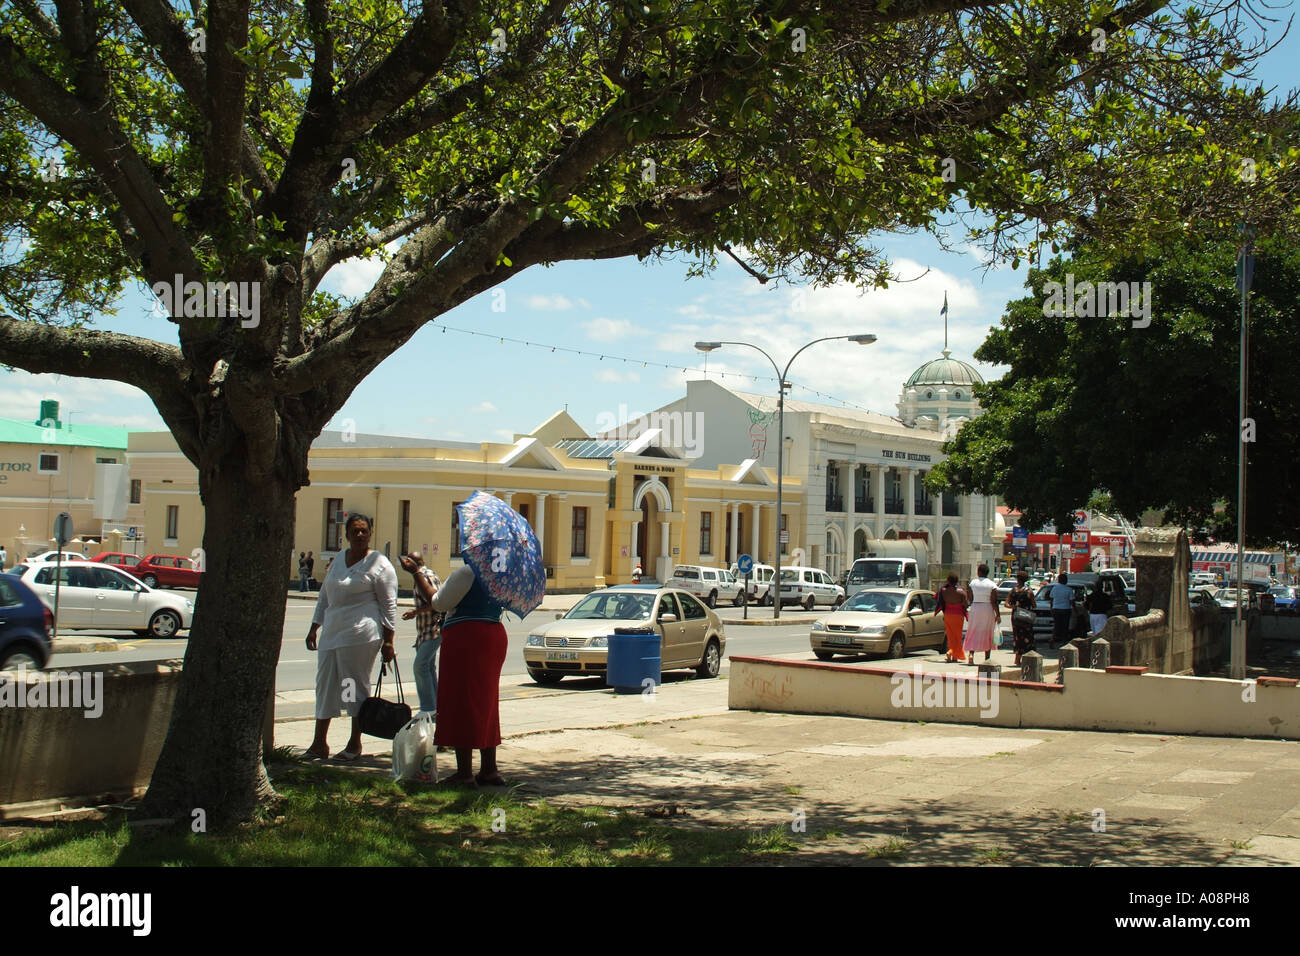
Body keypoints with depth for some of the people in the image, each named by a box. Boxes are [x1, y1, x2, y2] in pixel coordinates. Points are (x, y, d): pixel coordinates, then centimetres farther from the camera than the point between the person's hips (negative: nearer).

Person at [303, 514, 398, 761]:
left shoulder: (379, 564, -3)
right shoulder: (339, 559, 18)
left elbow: (389, 604, -4)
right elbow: (325, 596, 24)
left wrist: (388, 641, -9)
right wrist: (314, 628, 21)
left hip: (361, 634, -7)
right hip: (332, 631, 7)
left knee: (355, 685, -3)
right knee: (325, 685, 5)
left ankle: (355, 744, 7)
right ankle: (319, 743, 10)